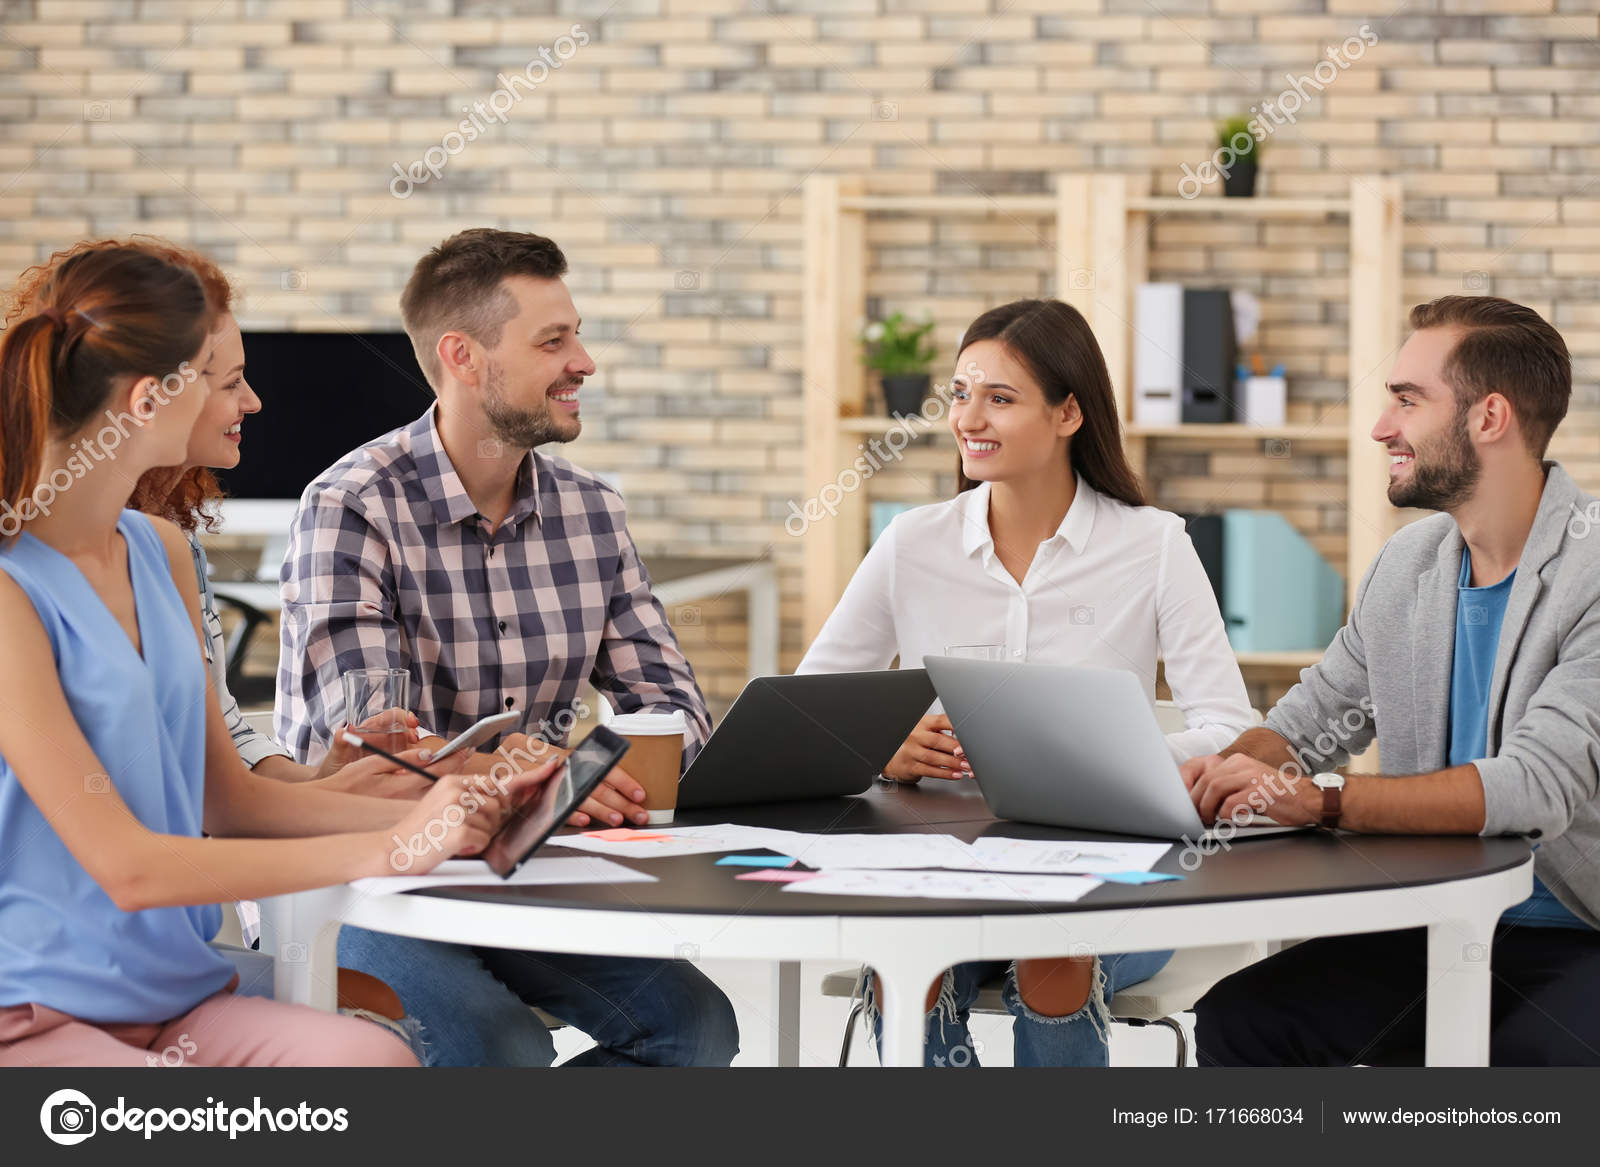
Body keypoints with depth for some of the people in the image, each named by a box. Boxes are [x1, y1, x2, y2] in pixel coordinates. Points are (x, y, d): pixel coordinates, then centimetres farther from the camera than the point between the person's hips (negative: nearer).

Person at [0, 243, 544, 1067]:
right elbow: (126, 865, -16)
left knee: (374, 1055, -23)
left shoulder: (157, 552, 14)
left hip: (174, 998, 8)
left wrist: (422, 815, 5)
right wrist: (387, 849, -15)